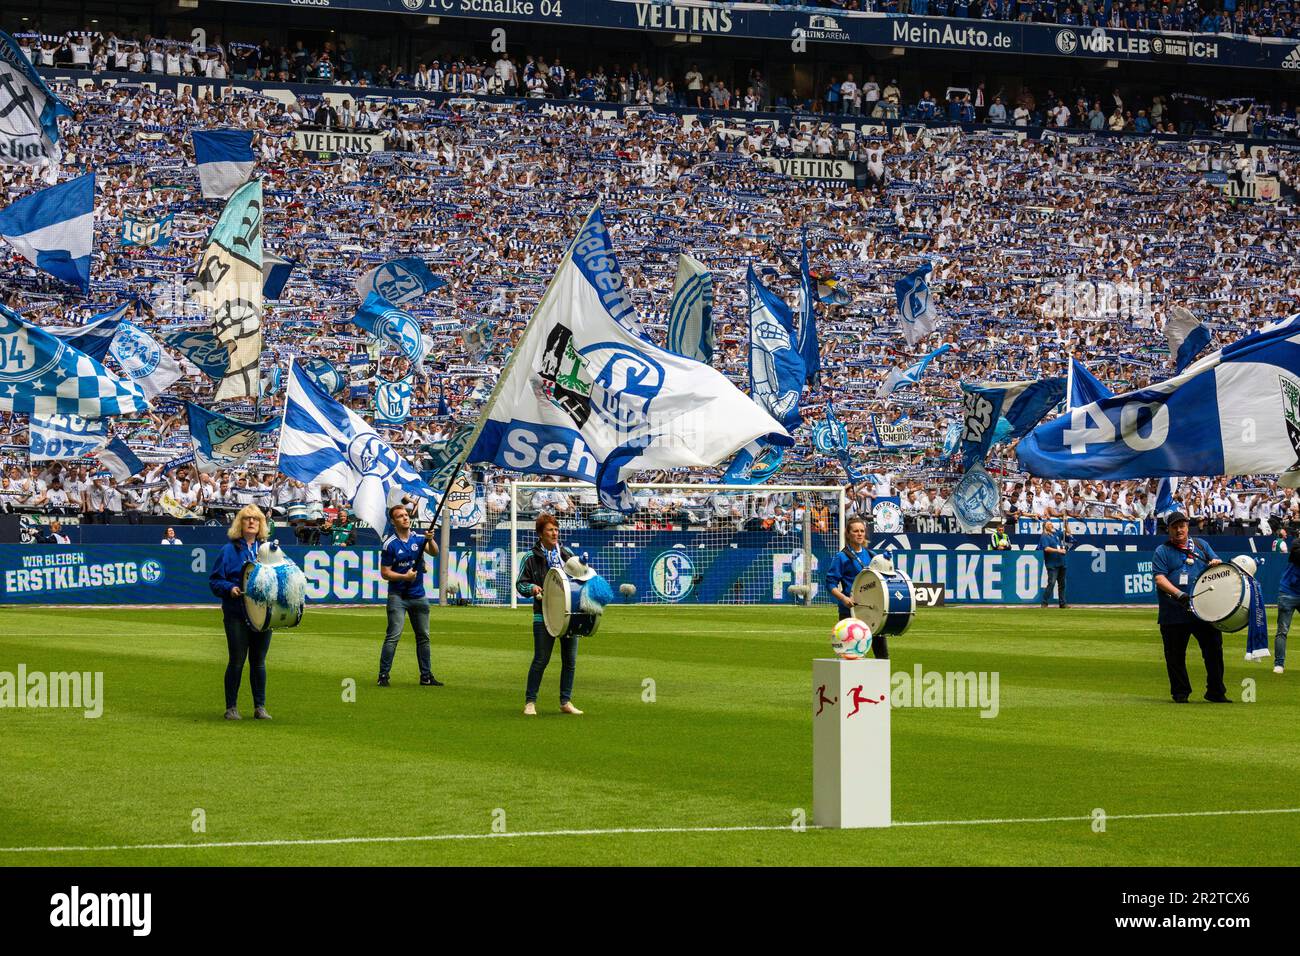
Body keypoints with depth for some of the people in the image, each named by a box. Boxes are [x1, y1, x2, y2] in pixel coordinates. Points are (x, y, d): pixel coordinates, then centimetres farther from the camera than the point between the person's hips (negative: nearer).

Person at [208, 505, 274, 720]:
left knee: (258, 661, 7)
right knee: (237, 660, -3)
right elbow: (215, 581, 0)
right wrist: (230, 588, -18)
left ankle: (260, 707, 14)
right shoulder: (229, 550, 2)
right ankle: (231, 707, 6)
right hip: (236, 615, -3)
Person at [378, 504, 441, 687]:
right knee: (394, 636, -14)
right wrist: (405, 576, -19)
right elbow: (384, 573, -6)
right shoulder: (390, 544, -5)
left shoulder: (419, 539, 5)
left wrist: (430, 539, -33)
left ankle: (426, 676, 18)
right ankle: (383, 676, -12)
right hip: (397, 595, -5)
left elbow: (434, 552, -13)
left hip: (419, 596, 5)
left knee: (423, 637, 10)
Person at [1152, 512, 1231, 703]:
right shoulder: (1162, 551, 4)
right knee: (1175, 656, 3)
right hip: (1174, 614, -2)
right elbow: (1159, 579, -7)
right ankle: (1180, 693, 15)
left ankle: (1216, 692, 9)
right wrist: (1178, 594, -23)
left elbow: (1216, 562, 17)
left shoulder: (1201, 545, 16)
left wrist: (1216, 564, -10)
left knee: (1214, 649, 1)